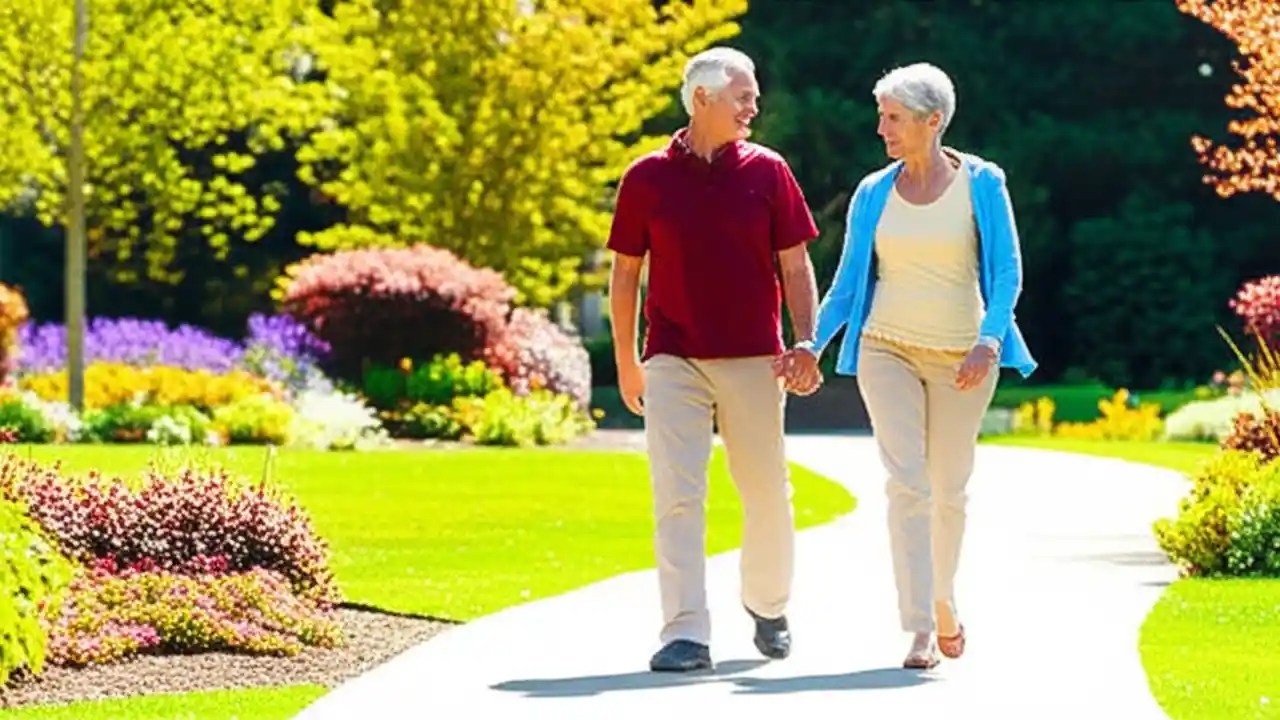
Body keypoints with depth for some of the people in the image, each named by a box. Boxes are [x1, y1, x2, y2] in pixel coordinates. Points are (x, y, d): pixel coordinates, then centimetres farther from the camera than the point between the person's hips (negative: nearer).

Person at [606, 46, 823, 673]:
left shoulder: (767, 171, 4)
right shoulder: (646, 179, 2)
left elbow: (796, 267, 5)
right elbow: (625, 272, 8)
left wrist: (807, 346, -5)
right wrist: (625, 362, 8)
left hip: (753, 361, 1)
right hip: (673, 362, -1)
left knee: (767, 496, 9)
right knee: (677, 498, -8)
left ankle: (767, 608, 32)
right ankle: (685, 635, -10)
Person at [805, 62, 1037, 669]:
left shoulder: (982, 185, -2)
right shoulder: (873, 194, 5)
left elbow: (1006, 272, -5)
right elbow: (847, 284, 10)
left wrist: (990, 341, -20)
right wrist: (812, 345, -3)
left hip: (961, 358, -1)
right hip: (887, 349, 1)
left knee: (949, 487, 9)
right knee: (907, 482, -12)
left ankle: (943, 602, 34)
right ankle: (919, 630, -17)